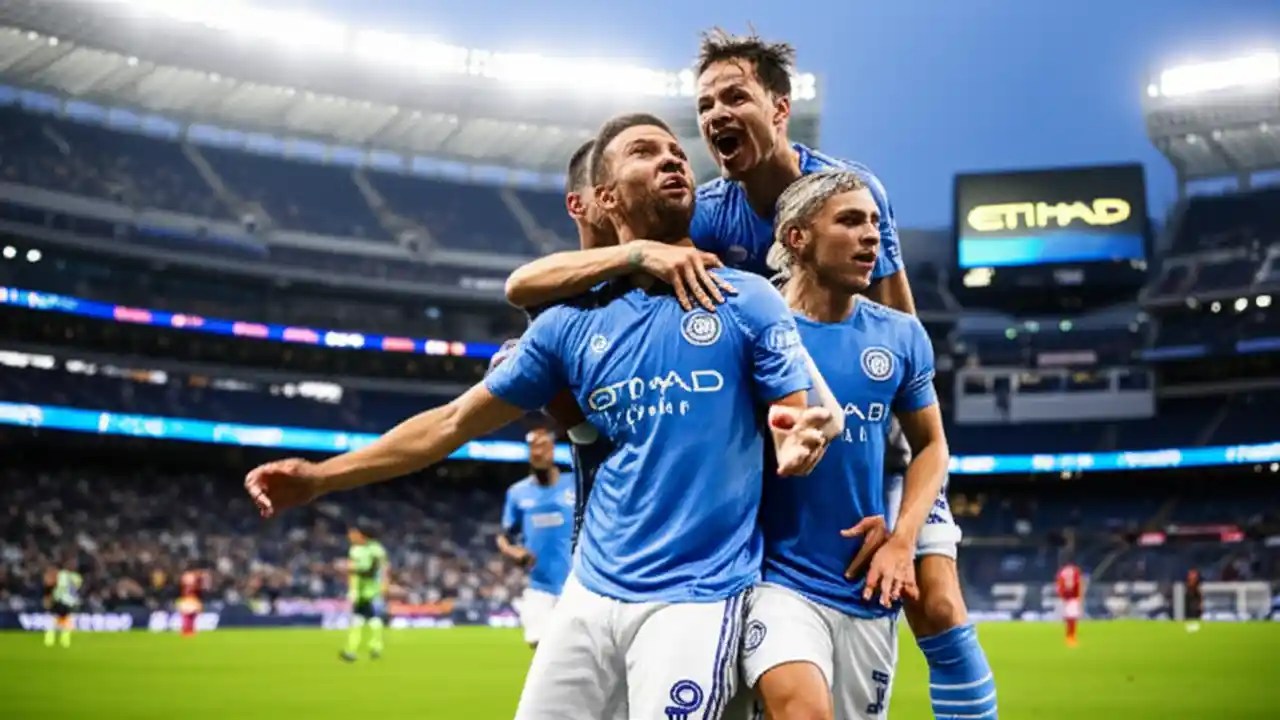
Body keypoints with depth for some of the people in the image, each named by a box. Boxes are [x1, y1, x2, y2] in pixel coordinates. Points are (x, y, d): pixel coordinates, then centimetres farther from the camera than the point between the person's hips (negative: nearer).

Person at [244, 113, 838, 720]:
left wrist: (804, 437, -25)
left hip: (695, 596, -3)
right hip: (591, 591, 3)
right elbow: (456, 421, 11)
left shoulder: (747, 299, -1)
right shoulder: (571, 321, 6)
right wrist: (321, 477, 7)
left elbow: (804, 421, 0)